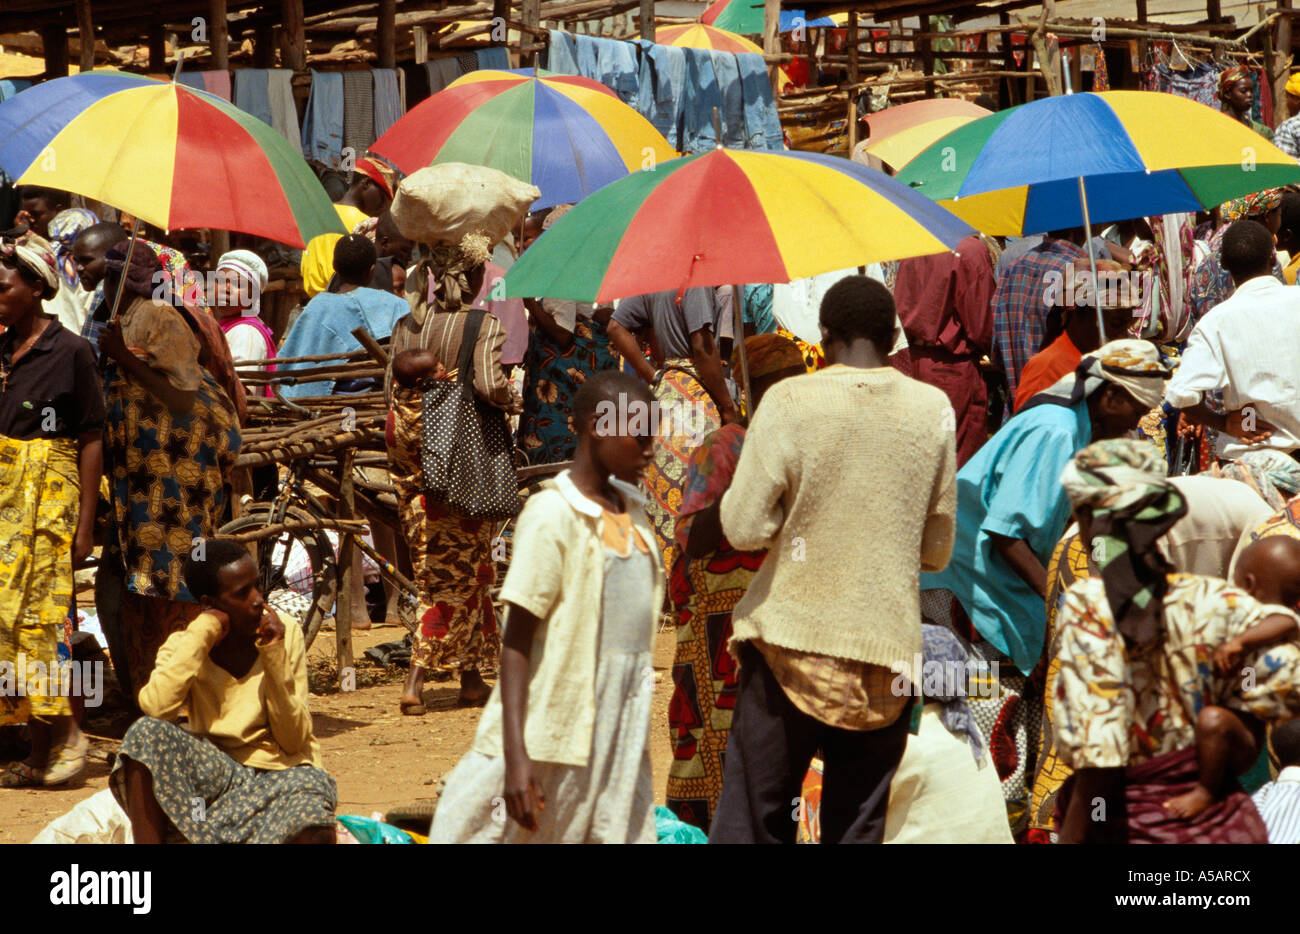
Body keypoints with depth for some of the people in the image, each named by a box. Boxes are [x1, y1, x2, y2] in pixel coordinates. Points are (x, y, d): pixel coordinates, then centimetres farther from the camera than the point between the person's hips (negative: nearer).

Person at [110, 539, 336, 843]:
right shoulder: (184, 645, -2)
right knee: (146, 733, -27)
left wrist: (274, 656, -16)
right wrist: (202, 633, -18)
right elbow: (155, 708, -25)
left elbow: (294, 741, -6)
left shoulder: (286, 634, -3)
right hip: (214, 770, 2)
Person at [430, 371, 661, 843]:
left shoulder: (632, 515, 12)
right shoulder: (552, 516, -11)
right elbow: (517, 641, -13)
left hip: (620, 748, 7)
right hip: (554, 746, -7)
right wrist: (515, 757, -21)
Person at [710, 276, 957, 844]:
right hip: (888, 645, 2)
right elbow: (938, 548, 8)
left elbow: (744, 528, -8)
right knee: (858, 827, 5)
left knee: (751, 818, 3)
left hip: (792, 640, -2)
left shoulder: (789, 402, -7)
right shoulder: (933, 409, 2)